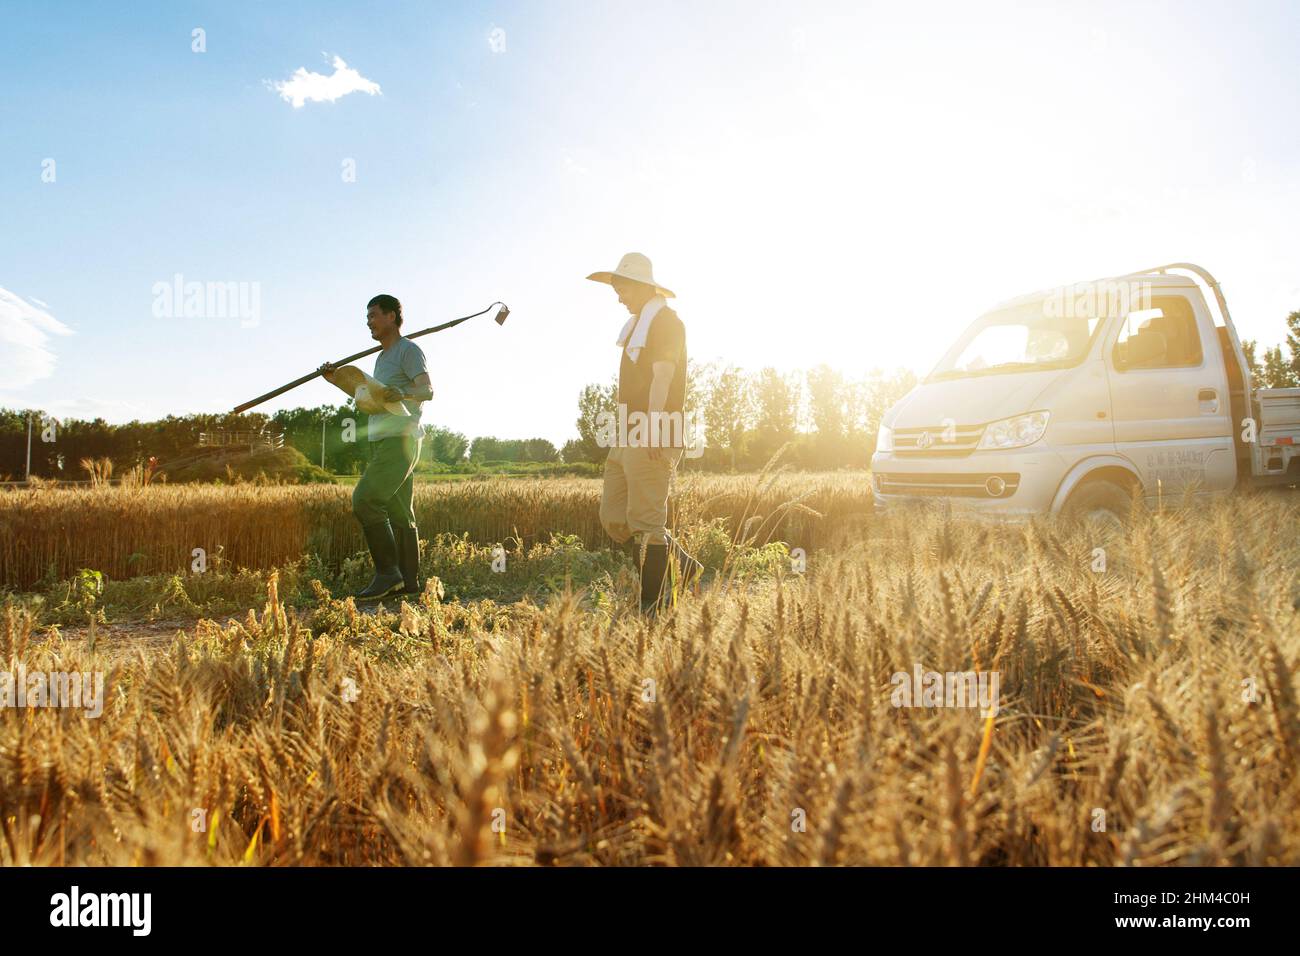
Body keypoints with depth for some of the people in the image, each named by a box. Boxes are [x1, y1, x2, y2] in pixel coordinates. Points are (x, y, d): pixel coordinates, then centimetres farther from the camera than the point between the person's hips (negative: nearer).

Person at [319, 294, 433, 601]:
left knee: (365, 500, -19)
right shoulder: (383, 357, 24)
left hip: (400, 441, -9)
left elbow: (428, 391, -20)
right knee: (397, 513, 7)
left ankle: (387, 572, -15)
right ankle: (409, 581, 8)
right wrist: (337, 381, 20)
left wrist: (403, 393, -41)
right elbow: (368, 398, 31)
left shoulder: (409, 350, -5)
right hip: (383, 444, 9)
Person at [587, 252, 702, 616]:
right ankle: (680, 567, 18)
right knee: (613, 518, 9)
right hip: (629, 438, 10)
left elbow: (662, 375, -19)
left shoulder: (666, 320, -6)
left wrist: (651, 424, -30)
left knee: (645, 521, -9)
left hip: (653, 438, -10)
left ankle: (653, 608, -4)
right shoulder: (638, 324, 24)